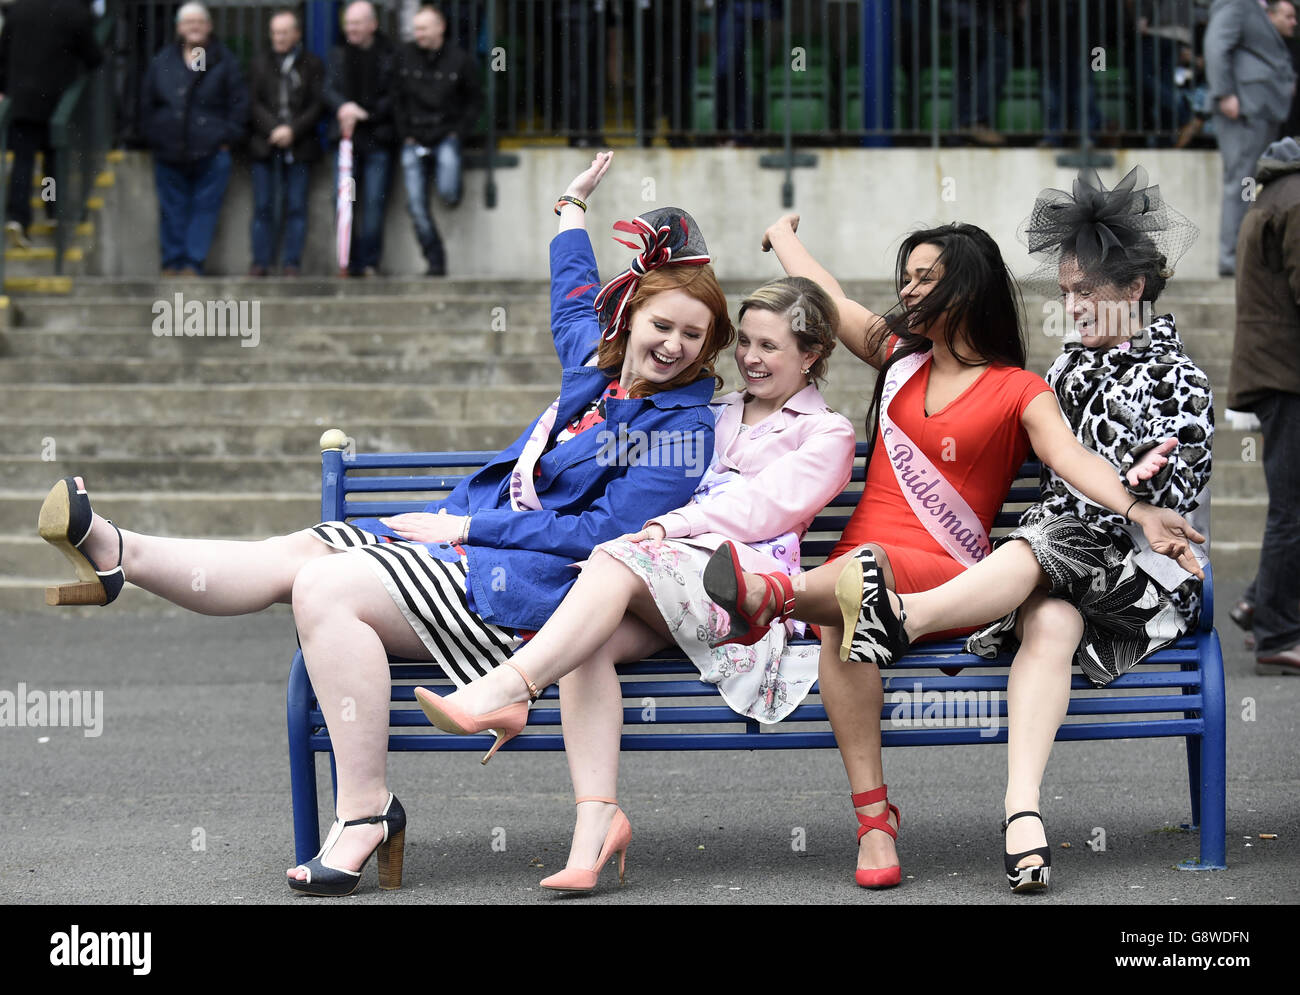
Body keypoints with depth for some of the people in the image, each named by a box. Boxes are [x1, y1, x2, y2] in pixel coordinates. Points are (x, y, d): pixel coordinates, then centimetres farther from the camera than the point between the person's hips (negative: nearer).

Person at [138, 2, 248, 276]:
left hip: (210, 153, -2)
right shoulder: (163, 62, 9)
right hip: (169, 151, 2)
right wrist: (153, 137, 6)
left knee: (205, 207, -3)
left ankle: (193, 263, -1)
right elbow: (147, 102, 14)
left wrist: (228, 137, -5)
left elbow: (239, 103, 1)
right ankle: (172, 262, 11)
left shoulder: (224, 62, 2)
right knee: (172, 209, 6)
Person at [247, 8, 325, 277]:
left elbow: (318, 105, 0)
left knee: (296, 207, -1)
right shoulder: (260, 64, 12)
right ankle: (261, 262, 4)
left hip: (299, 146, -2)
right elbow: (254, 103, 5)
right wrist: (273, 130, -10)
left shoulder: (312, 65, 6)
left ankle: (292, 263, 2)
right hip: (265, 144, 2)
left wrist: (293, 130, -11)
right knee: (263, 207, 1)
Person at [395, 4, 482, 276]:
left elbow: (475, 100, 6)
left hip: (446, 137, -2)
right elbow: (396, 98, 9)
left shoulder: (460, 60, -3)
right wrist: (405, 133, 2)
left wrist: (460, 132, -2)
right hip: (414, 141, 2)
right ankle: (435, 262, 7)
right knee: (417, 206, -4)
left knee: (448, 193, -22)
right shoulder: (405, 56, 1)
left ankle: (454, 193, 17)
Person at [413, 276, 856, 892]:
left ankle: (502, 693, -50)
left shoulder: (827, 434, 15)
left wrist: (674, 524, -11)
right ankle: (596, 819, -39)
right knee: (589, 643, -30)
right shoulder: (717, 415, 35)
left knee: (617, 560, -35)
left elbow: (768, 505, -1)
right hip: (669, 571, 5)